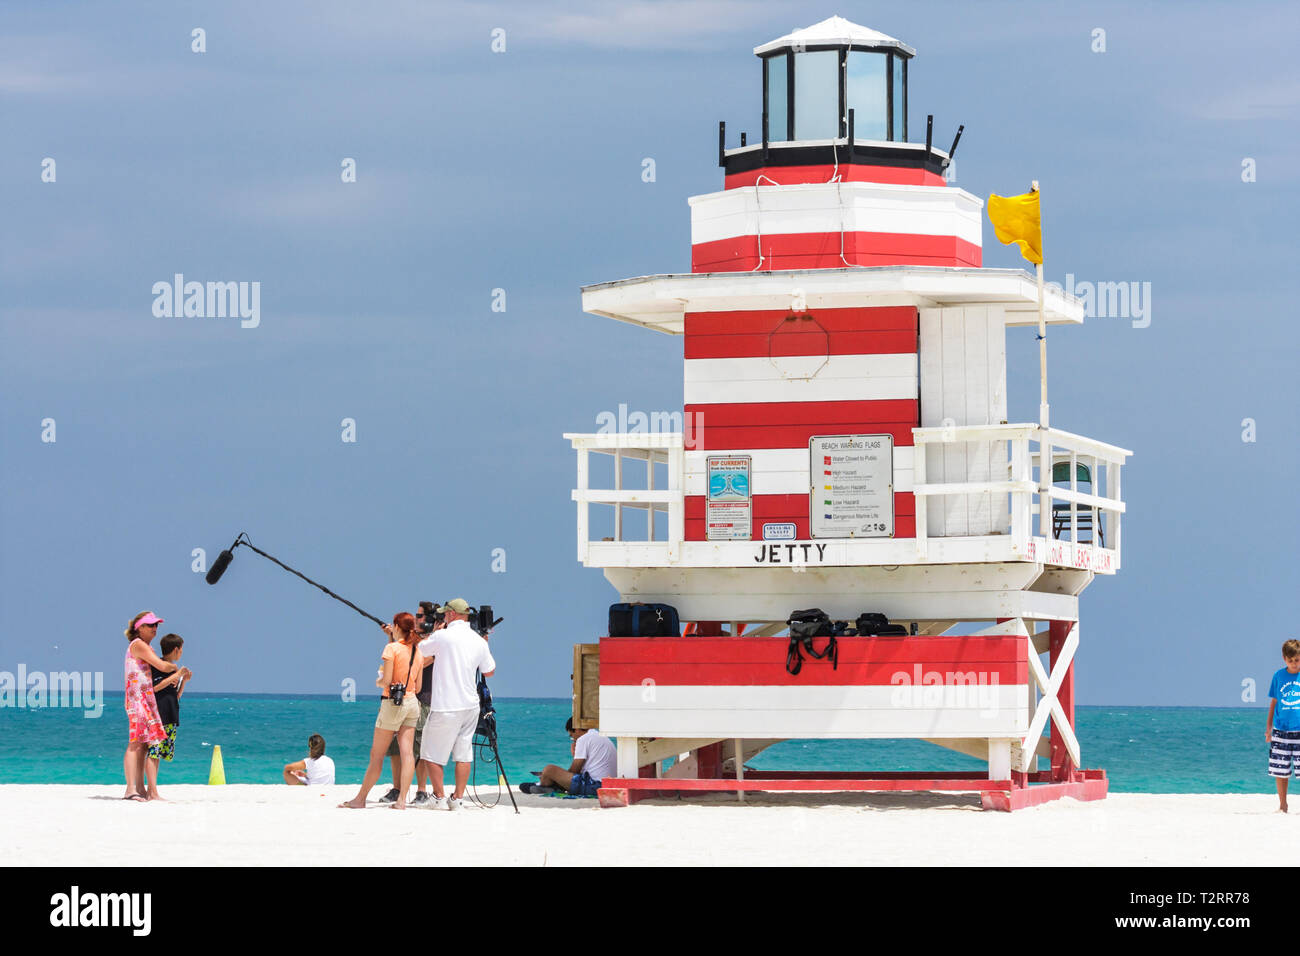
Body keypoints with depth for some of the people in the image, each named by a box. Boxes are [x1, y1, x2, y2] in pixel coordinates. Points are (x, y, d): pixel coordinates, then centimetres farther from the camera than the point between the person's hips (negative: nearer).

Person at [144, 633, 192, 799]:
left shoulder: (174, 668, 21)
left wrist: (184, 680, 11)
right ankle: (154, 793, -19)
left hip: (170, 716, 9)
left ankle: (150, 791, 10)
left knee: (158, 754, 8)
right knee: (154, 752, -12)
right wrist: (176, 675, -14)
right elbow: (154, 688, -18)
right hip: (157, 714, -9)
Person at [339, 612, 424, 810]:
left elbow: (386, 680, -16)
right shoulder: (417, 652, 9)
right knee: (406, 752, 0)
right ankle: (401, 800, -8)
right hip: (412, 703, 6)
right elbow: (418, 687, 13)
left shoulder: (392, 648, -9)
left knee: (376, 755, 1)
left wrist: (378, 682, 6)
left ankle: (360, 799, 7)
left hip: (393, 703, -6)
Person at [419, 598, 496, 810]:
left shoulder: (442, 636, -11)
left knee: (433, 753, 6)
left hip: (445, 707, -5)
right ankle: (458, 798, 8)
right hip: (470, 705, 5)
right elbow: (489, 671, 18)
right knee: (463, 753, 9)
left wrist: (434, 632, 20)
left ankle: (439, 798, 7)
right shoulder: (478, 640, 5)